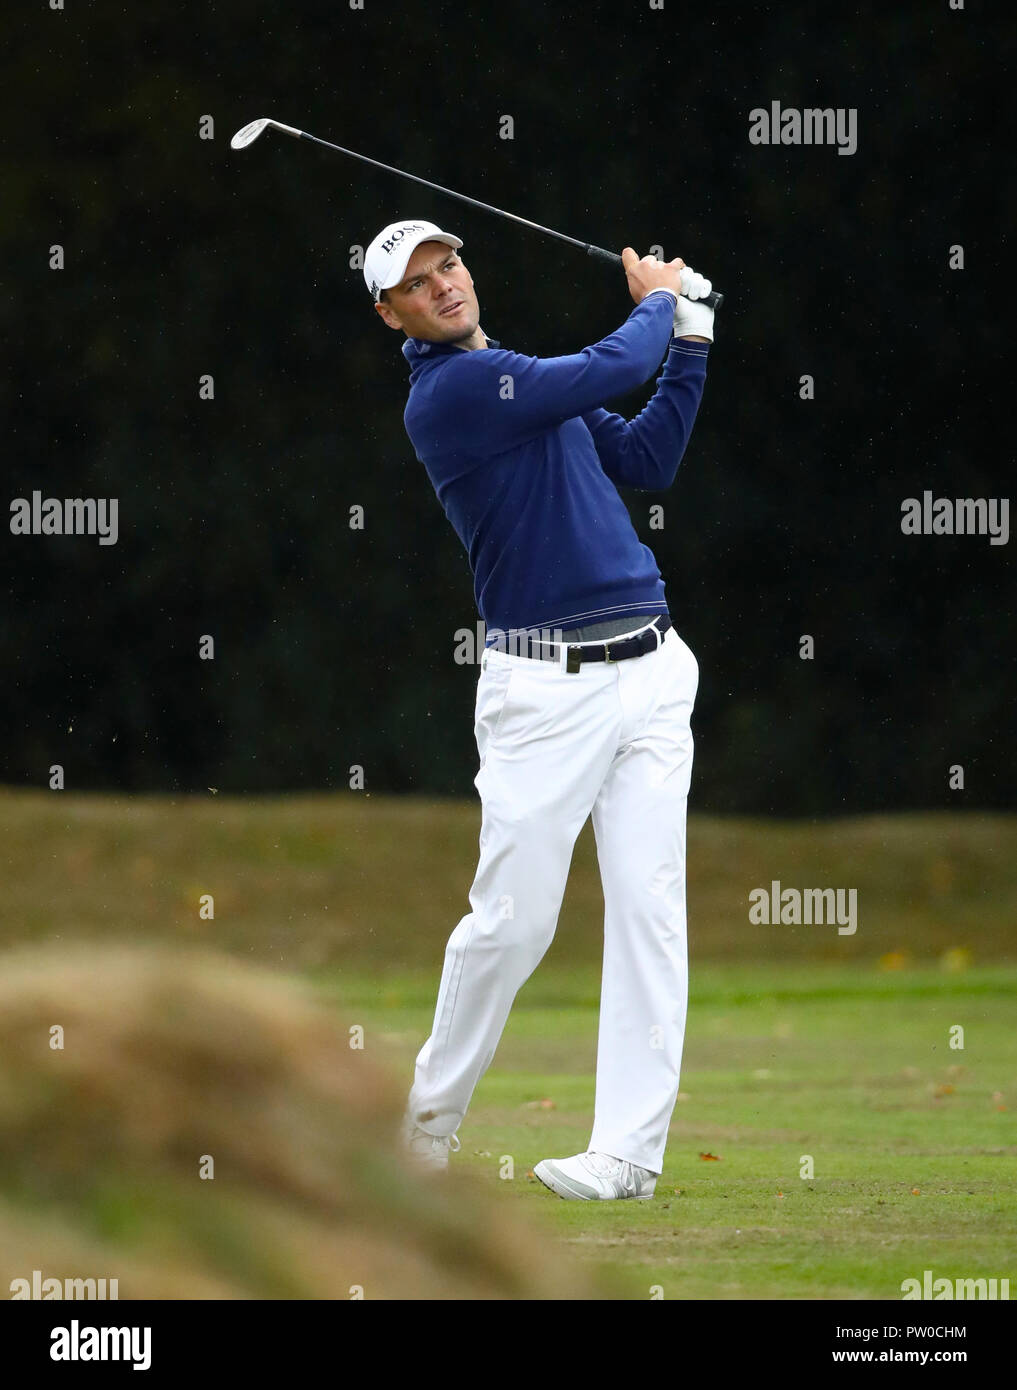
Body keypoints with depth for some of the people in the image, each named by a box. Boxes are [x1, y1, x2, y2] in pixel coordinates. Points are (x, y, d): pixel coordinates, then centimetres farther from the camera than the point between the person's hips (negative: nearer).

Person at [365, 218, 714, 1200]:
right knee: (513, 922, -5)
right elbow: (611, 370, -13)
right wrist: (658, 302, 7)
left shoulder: (521, 378, 19)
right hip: (544, 689, -7)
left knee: (648, 909, -3)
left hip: (649, 672, 7)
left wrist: (690, 339, 14)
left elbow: (645, 463, 20)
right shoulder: (451, 391, -9)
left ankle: (629, 1150, -5)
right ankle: (432, 1111, 18)